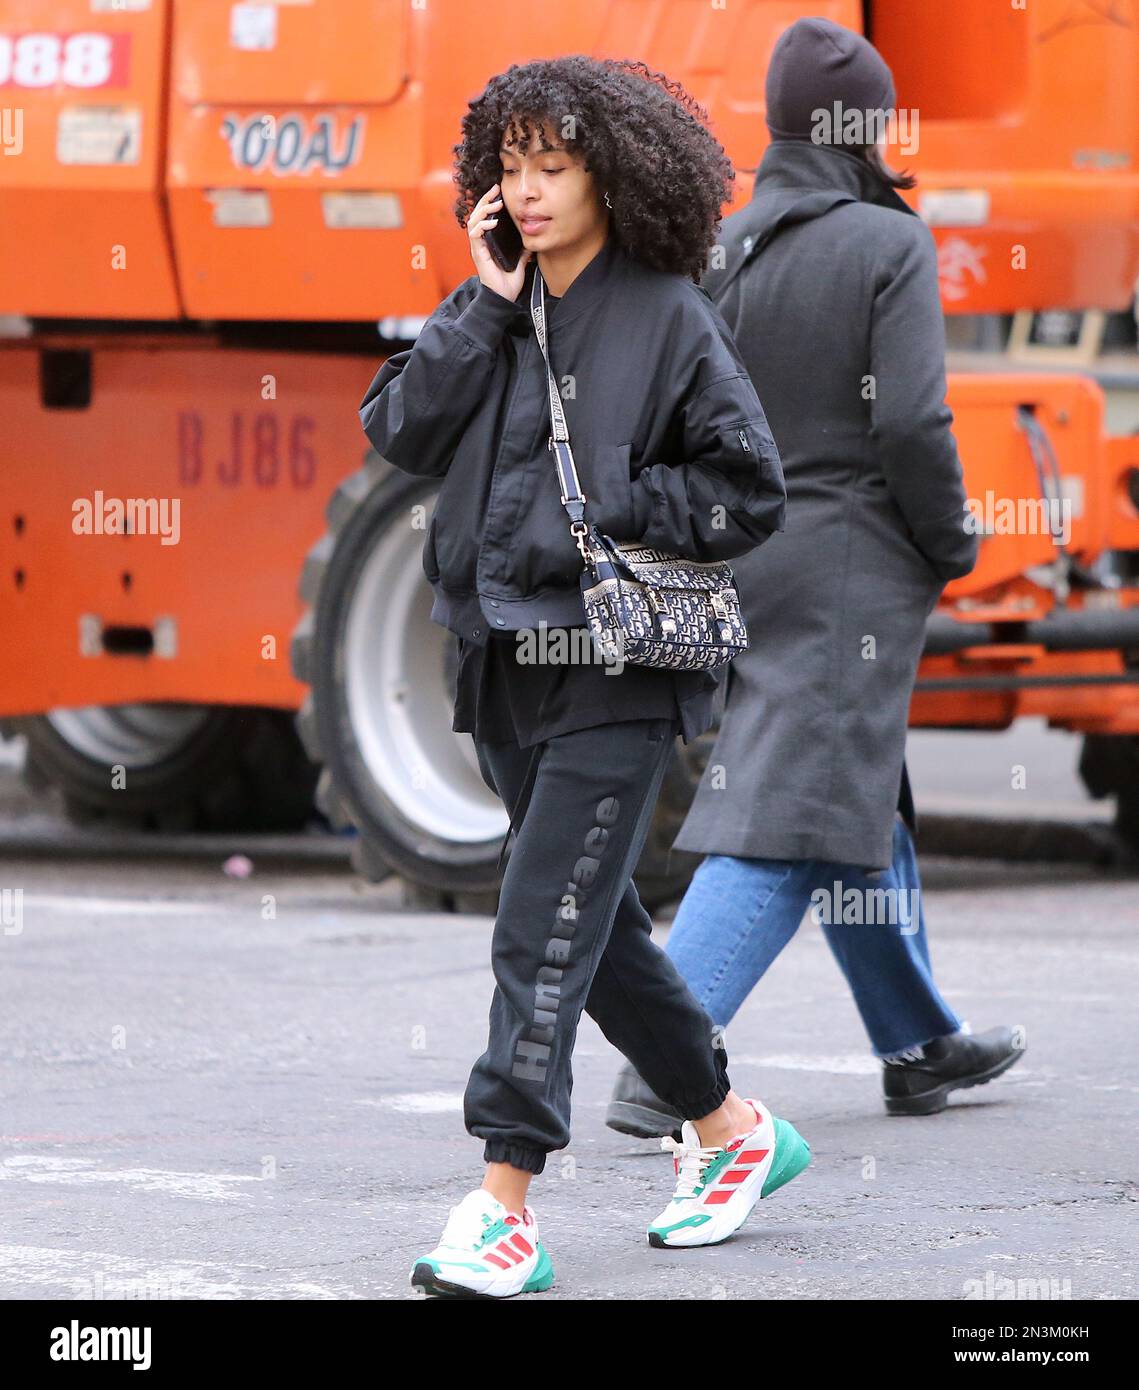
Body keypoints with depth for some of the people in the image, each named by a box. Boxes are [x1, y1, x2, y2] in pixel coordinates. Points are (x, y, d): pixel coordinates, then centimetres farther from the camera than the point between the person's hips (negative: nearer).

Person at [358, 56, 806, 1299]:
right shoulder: (494, 314, 9)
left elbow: (750, 495, -6)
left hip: (615, 676, -7)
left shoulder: (669, 319, -6)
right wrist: (485, 308, -7)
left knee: (542, 936, -13)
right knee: (597, 930, 16)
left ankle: (504, 1214, -15)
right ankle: (730, 1129, 34)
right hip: (504, 659, 7)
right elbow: (399, 428, -3)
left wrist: (609, 507, -13)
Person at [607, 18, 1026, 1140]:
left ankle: (919, 1046, 34)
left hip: (738, 558, 7)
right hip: (851, 562, -7)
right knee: (790, 821, -9)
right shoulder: (888, 247, -12)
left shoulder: (717, 255, 5)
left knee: (865, 806, 21)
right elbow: (911, 423, -17)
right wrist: (950, 547, -3)